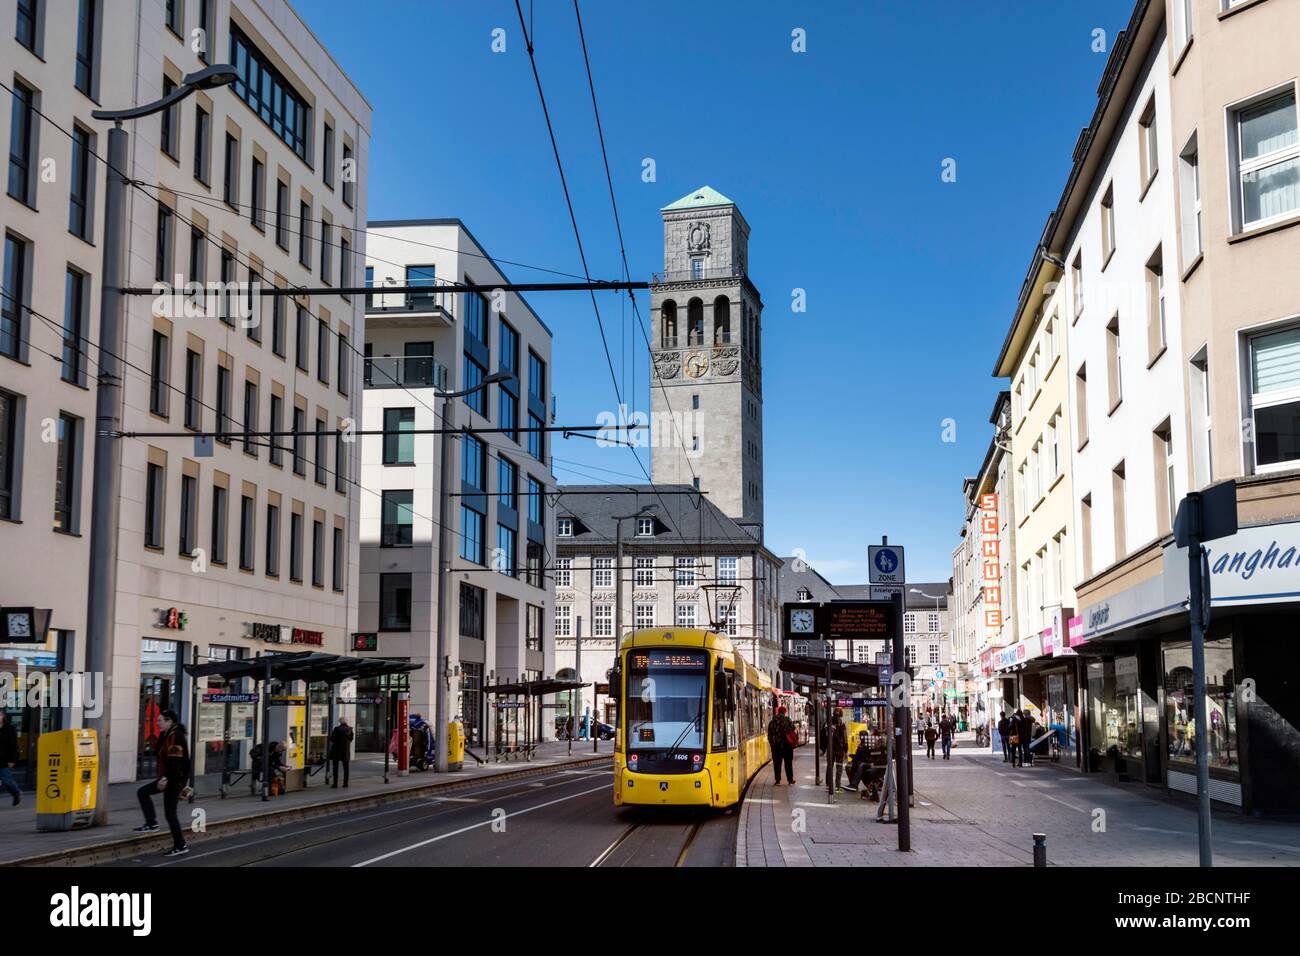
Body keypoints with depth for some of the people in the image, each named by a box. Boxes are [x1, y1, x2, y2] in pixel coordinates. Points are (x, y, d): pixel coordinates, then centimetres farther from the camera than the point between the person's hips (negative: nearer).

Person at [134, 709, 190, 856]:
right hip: (168, 778, 10)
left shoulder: (176, 736, -20)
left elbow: (175, 761, -27)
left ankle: (180, 846, 2)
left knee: (170, 813, -5)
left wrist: (166, 778, -30)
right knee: (142, 792, 14)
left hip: (174, 780, -10)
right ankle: (151, 823, 17)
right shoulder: (167, 735, 14)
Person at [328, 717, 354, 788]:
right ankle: (345, 783, 10)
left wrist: (331, 733, 8)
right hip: (346, 751, 4)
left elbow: (332, 739, -11)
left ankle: (335, 783, -3)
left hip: (337, 750, -4)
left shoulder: (337, 729, -15)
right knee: (346, 767, 11)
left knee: (335, 767, 2)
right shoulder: (349, 729, -2)